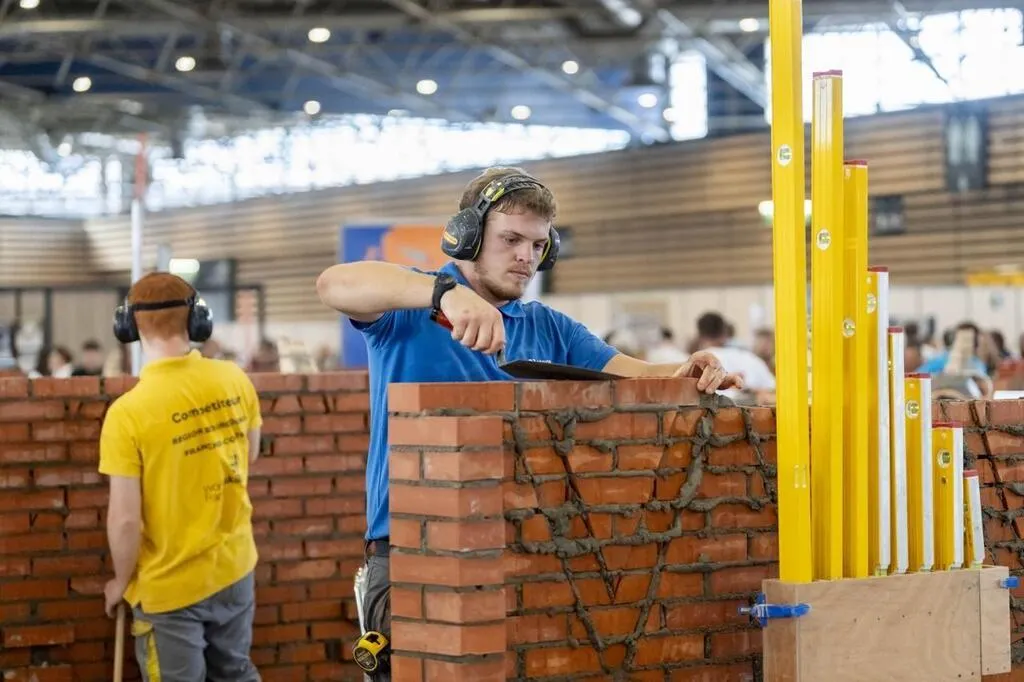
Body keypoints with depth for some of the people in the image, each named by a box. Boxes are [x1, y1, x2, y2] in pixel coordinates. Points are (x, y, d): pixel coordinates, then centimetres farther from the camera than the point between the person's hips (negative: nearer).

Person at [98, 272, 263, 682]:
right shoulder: (235, 381, -8)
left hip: (169, 585, -5)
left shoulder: (128, 412, -23)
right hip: (235, 567, 5)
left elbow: (125, 520, -20)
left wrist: (121, 581, -3)